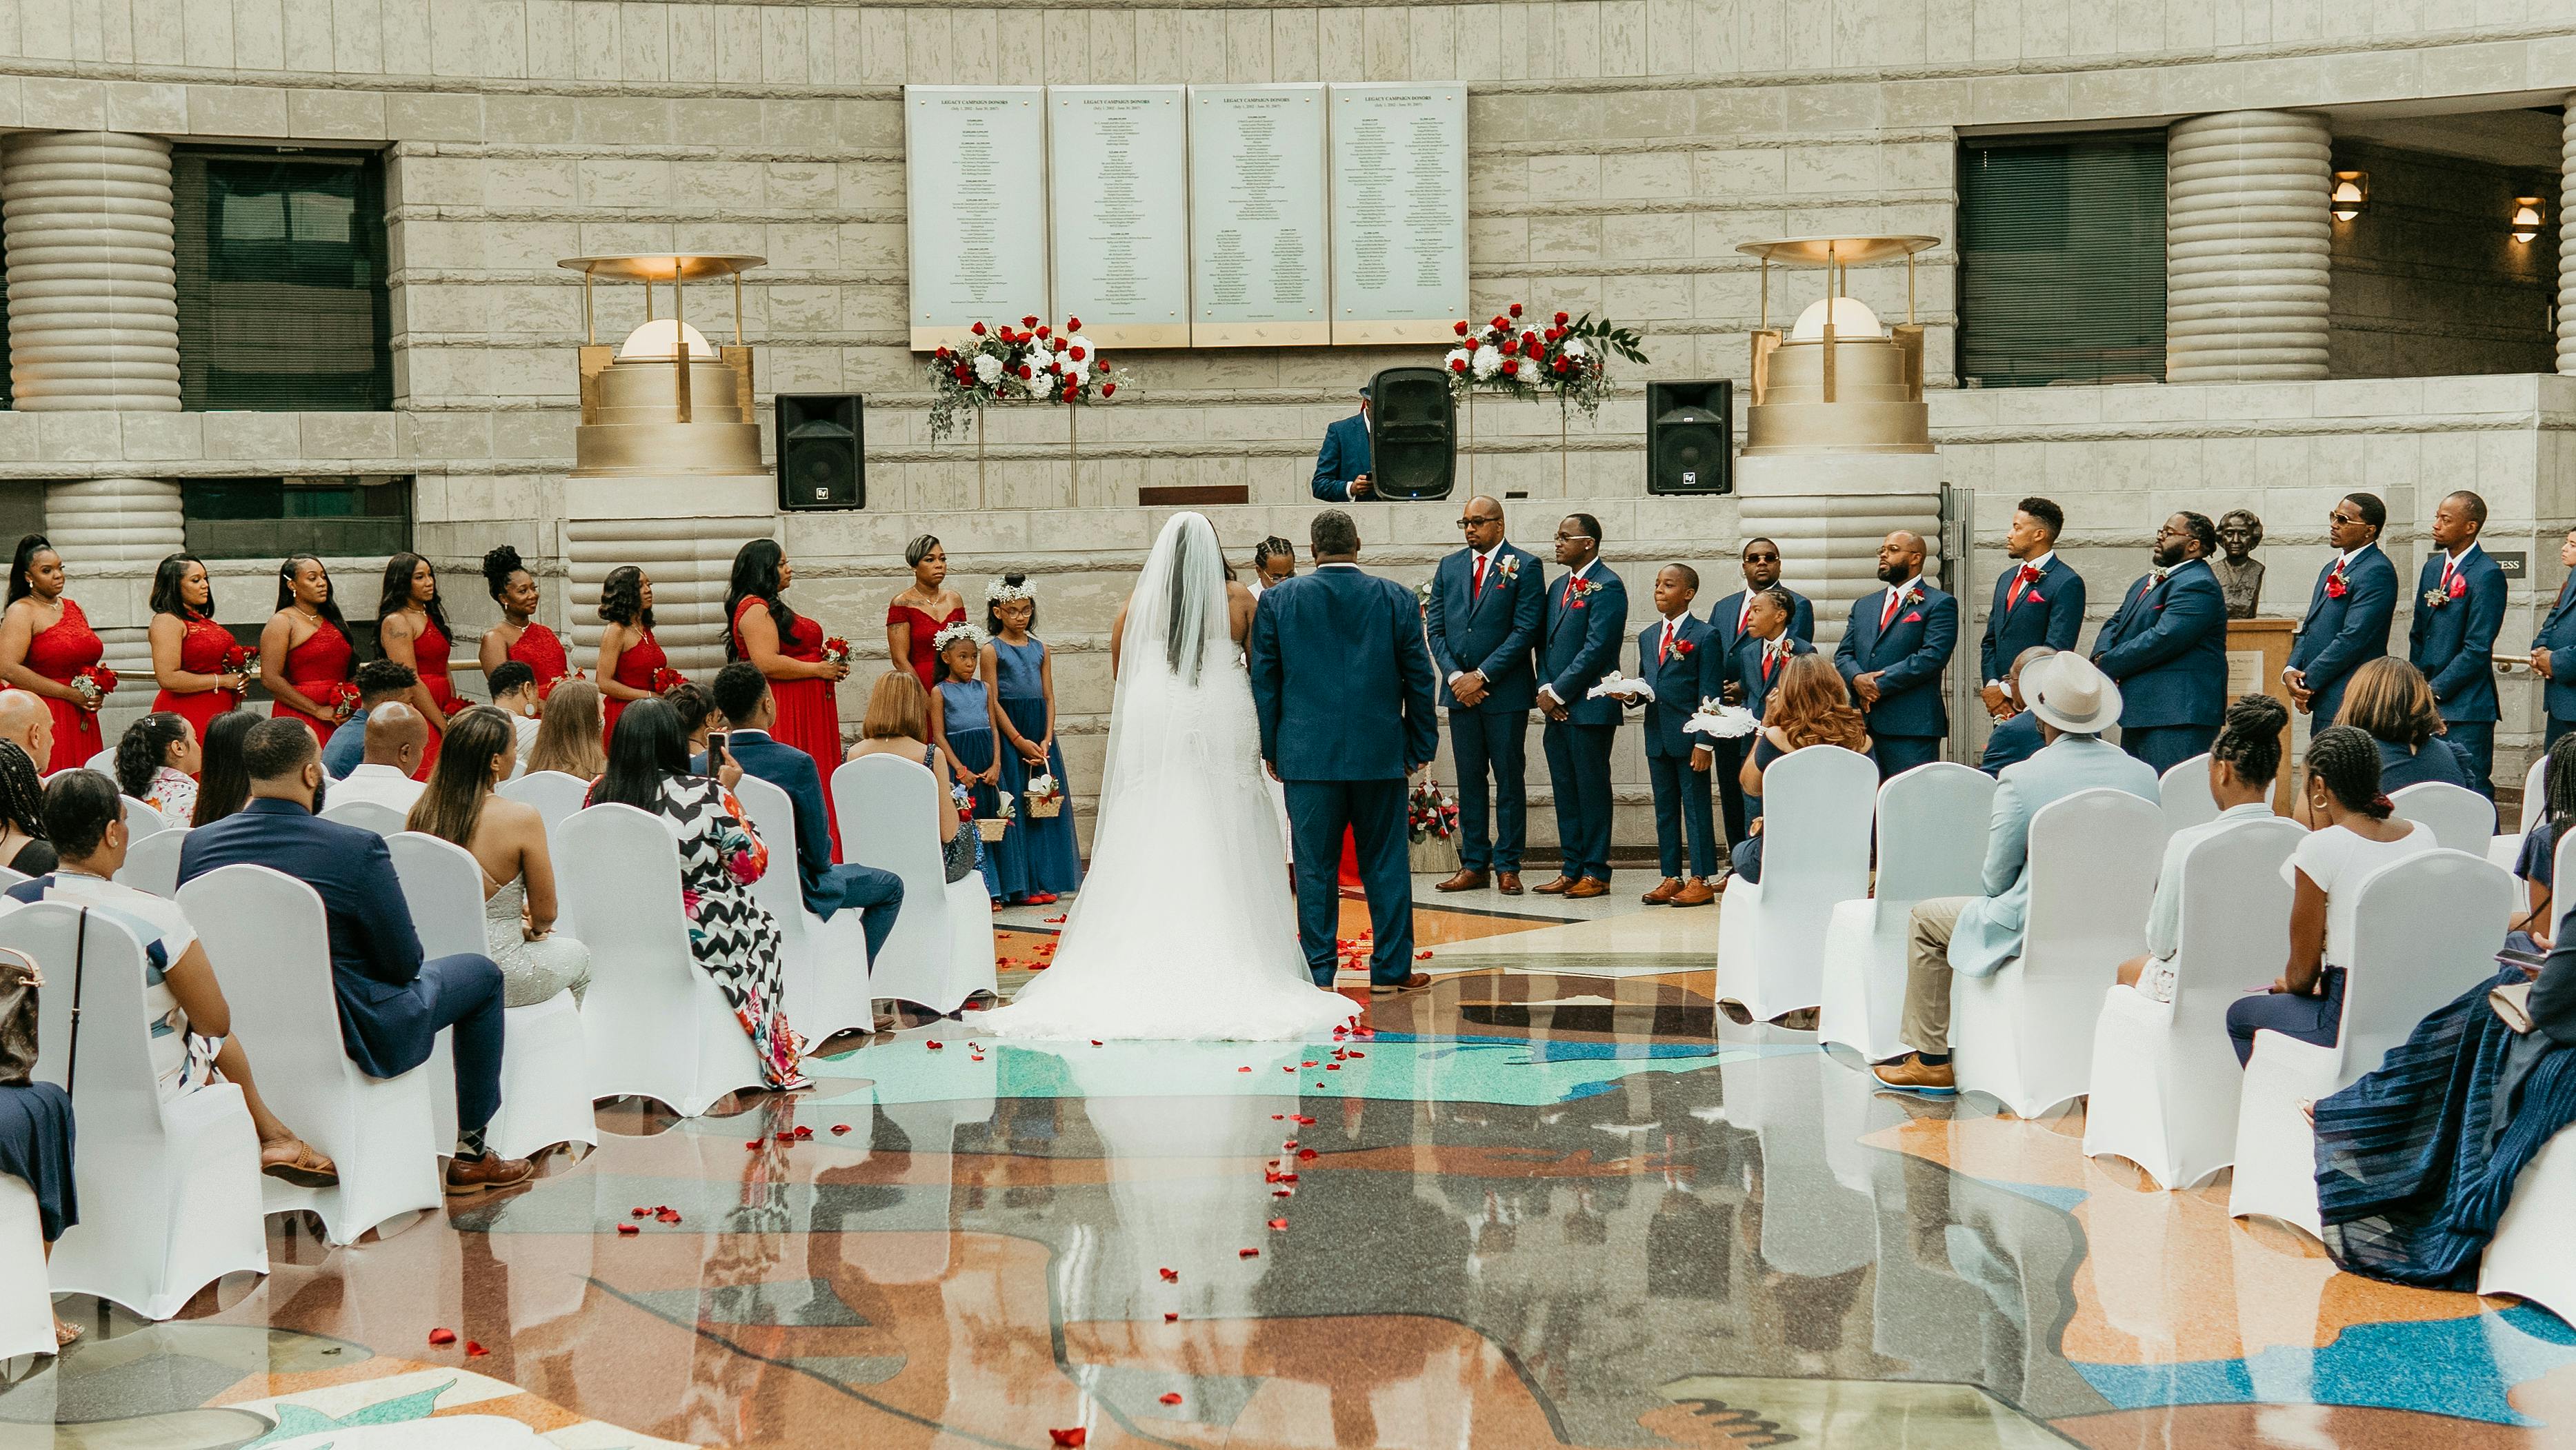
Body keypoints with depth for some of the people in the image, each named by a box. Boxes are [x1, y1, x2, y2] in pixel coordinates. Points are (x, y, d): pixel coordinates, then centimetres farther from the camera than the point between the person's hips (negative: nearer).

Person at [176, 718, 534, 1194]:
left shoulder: (196, 845, -7)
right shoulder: (357, 849, -23)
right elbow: (405, 964, -15)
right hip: (350, 1038, -6)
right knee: (482, 973, 17)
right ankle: (469, 1151, 25)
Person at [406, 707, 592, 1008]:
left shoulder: (420, 812, -5)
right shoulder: (522, 819, -21)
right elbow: (545, 914, -11)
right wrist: (534, 929, 13)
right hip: (497, 974, -5)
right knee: (579, 955, 29)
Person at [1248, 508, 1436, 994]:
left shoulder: (1277, 600, 0)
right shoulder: (1397, 599, 1)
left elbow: (1263, 680, 3)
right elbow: (1419, 679, 4)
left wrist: (1270, 749, 11)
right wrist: (1421, 747, 12)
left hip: (1308, 754, 0)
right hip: (1380, 754, 0)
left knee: (1315, 868, 4)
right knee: (1385, 864, 7)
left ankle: (1318, 973, 7)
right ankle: (1390, 969, 11)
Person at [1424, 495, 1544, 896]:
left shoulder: (1524, 566, -2)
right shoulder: (1449, 566, 12)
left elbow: (1526, 629, -10)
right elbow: (1435, 627, 9)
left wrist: (1482, 675, -13)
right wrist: (1455, 676, -6)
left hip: (1505, 691, -4)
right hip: (1460, 690, 4)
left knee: (1510, 779, 1)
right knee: (1469, 780, 7)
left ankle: (1508, 867, 5)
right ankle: (1474, 866, 12)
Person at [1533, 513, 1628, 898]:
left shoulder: (1607, 586, -9)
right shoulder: (1559, 587, 18)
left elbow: (1596, 649, -16)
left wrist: (1558, 693, -14)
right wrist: (1545, 689, 1)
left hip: (1589, 707, -8)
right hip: (1557, 707, 8)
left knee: (1592, 790, -3)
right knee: (1565, 791, 10)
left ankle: (1596, 873, 2)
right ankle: (1572, 869, 15)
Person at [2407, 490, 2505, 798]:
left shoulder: (2487, 574, -10)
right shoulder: (2432, 568, 15)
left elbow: (2477, 649, -14)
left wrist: (2435, 691, -13)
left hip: (2466, 709, -7)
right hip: (2429, 707, 7)